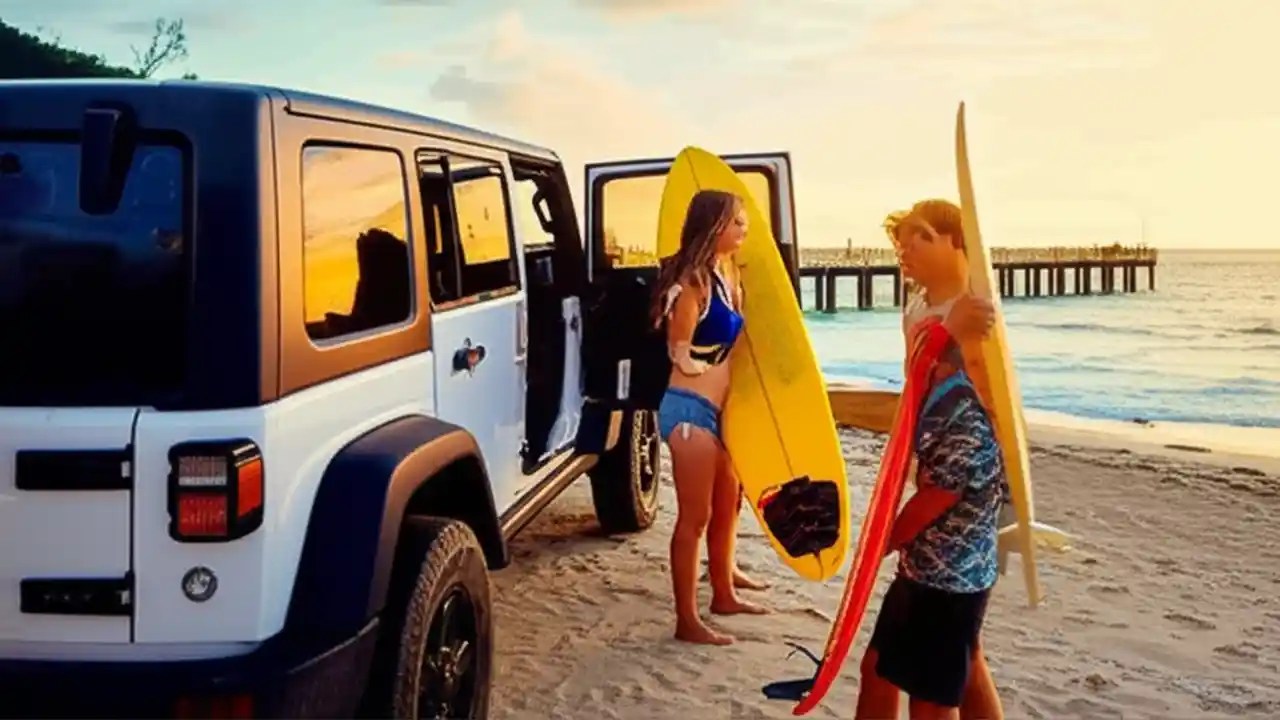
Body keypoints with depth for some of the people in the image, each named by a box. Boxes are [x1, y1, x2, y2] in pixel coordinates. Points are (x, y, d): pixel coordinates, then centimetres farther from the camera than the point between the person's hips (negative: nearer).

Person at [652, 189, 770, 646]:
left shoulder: (726, 273, 12)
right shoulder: (694, 280, -16)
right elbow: (680, 353, -11)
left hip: (717, 408, 10)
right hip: (690, 409, -10)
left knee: (728, 503, 21)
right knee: (695, 516, -3)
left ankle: (723, 592, 38)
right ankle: (687, 621, 5)